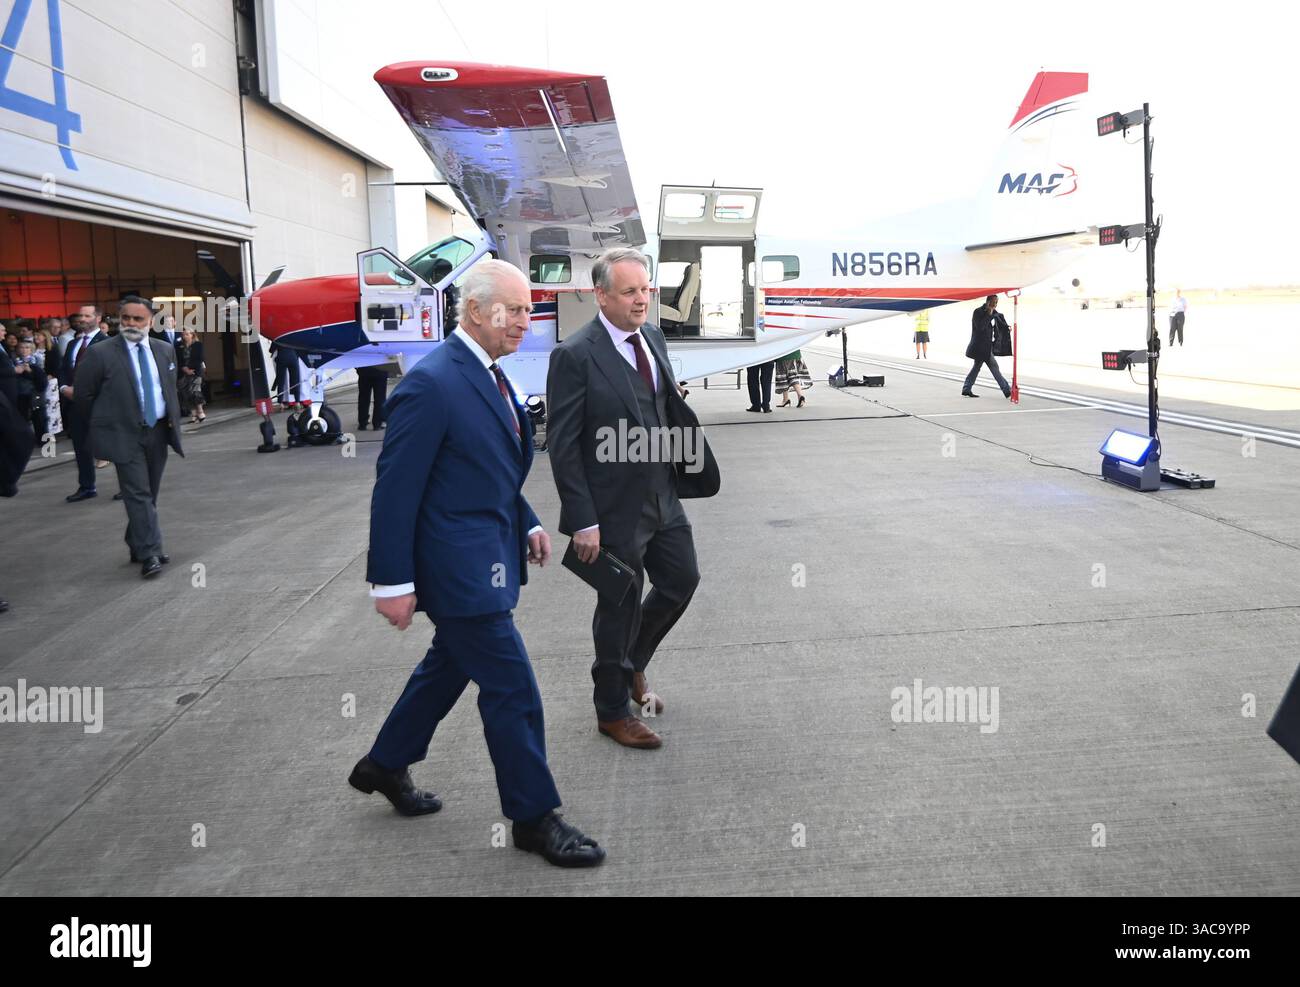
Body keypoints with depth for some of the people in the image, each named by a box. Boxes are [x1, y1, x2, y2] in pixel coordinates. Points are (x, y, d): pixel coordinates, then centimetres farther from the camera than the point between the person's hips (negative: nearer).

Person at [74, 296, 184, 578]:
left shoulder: (165, 350, 7)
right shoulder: (100, 354, -8)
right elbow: (84, 395, -2)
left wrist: (173, 420, 12)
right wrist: (102, 427, 4)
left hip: (158, 432, 5)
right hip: (125, 435, -5)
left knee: (149, 494, 12)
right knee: (138, 494, -11)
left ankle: (138, 546, 25)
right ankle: (149, 554, -12)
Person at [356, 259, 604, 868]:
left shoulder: (488, 374, 9)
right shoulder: (431, 383, -20)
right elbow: (396, 488, -20)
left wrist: (526, 522, 11)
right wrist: (393, 582, -19)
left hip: (484, 556, 10)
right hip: (458, 563, -10)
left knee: (451, 664, 24)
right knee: (511, 689, -1)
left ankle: (385, 765, 44)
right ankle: (534, 817, 17)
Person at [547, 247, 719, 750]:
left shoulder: (653, 337, 4)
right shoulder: (574, 355, -17)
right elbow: (563, 445, -17)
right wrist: (582, 522, -19)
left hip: (663, 498, 7)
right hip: (614, 509, -7)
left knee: (682, 581, 17)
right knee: (620, 607, 7)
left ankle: (629, 664, 43)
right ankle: (612, 711, 30)